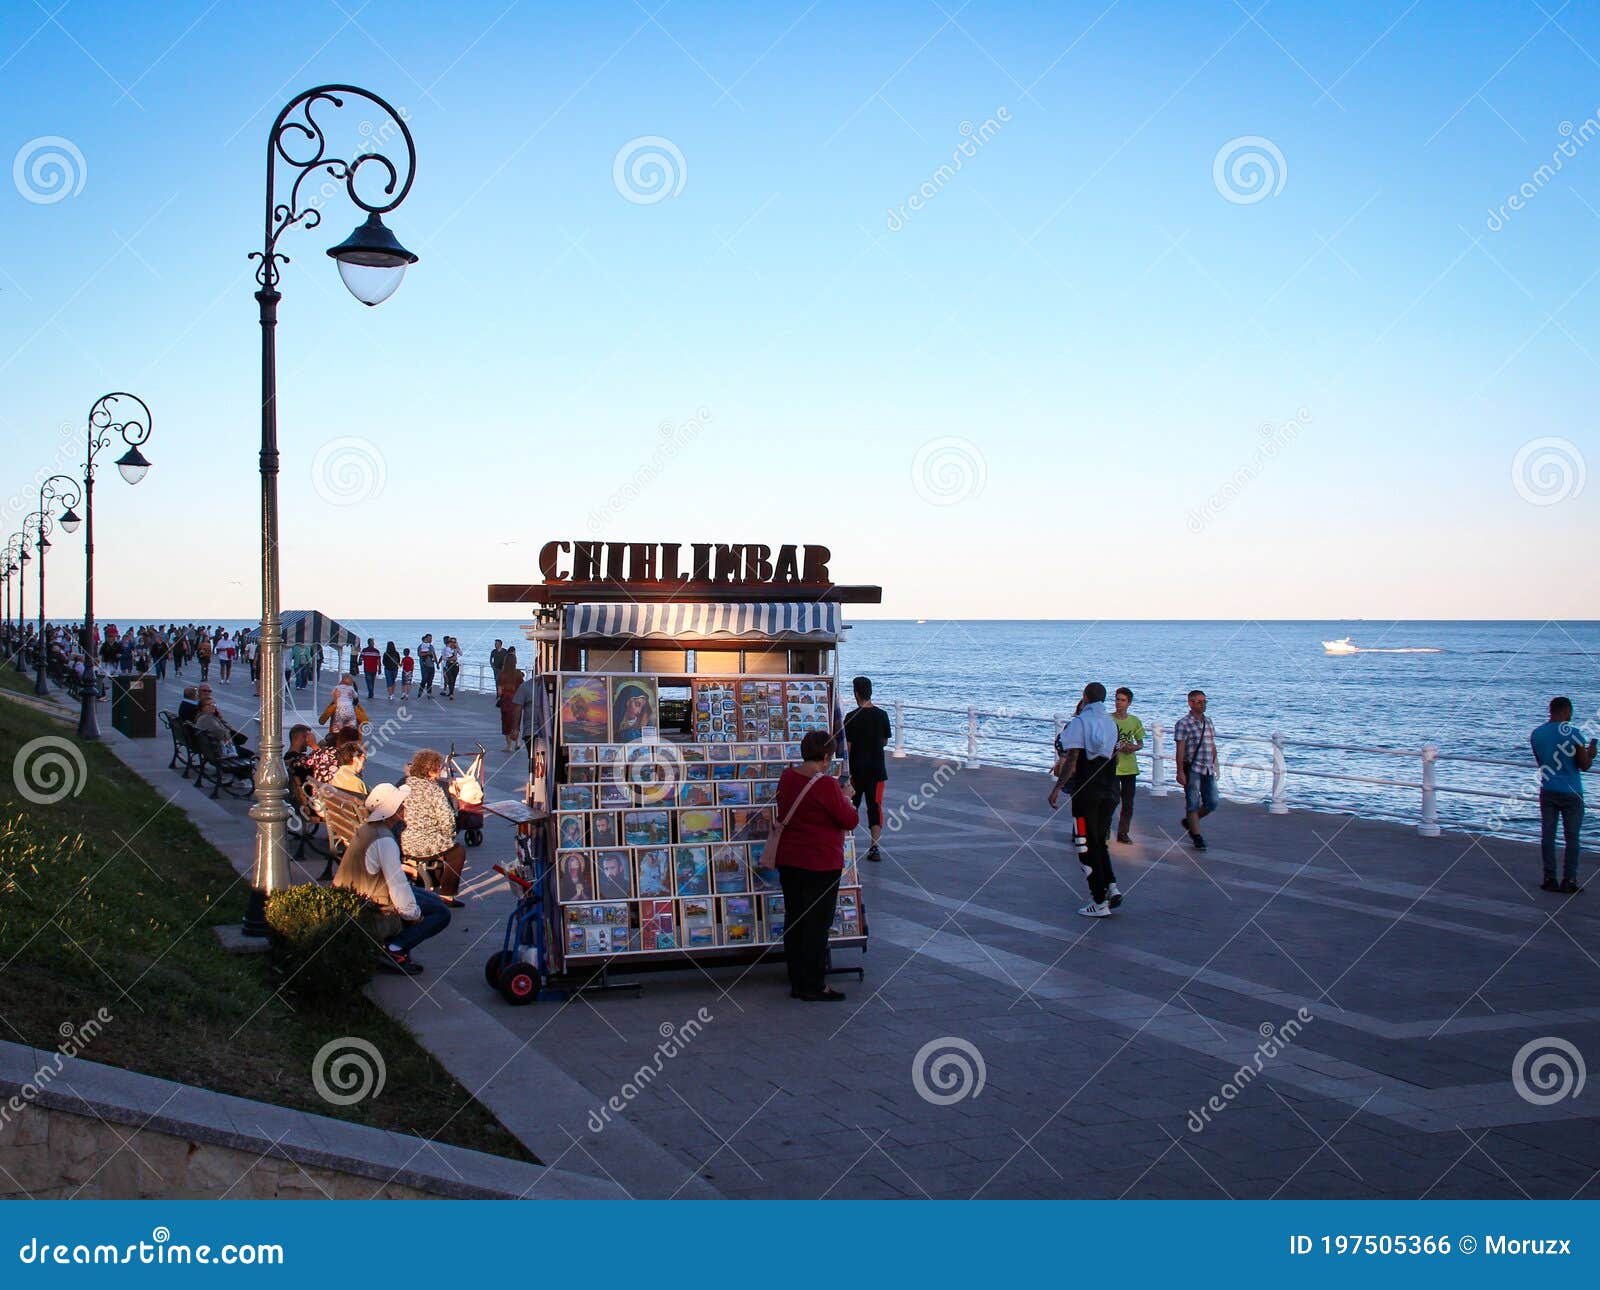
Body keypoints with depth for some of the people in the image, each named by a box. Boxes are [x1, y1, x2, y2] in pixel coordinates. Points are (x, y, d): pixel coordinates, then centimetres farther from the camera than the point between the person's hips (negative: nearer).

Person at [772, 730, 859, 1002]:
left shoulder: (787, 776, 2)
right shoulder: (826, 784, -20)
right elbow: (850, 820, -14)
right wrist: (845, 799, 5)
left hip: (788, 861, 7)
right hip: (821, 864, -7)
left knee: (794, 921, 13)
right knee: (817, 924, 2)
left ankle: (797, 982, 20)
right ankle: (813, 986, 7)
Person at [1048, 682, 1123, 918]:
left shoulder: (1079, 722, -9)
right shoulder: (1112, 723, 7)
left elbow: (1072, 759, -16)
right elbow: (1113, 758, 14)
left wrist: (1057, 788, -14)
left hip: (1086, 793, -6)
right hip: (1109, 792, 6)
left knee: (1087, 846, 2)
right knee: (1100, 843, 20)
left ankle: (1100, 902, 2)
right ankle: (1111, 885, 5)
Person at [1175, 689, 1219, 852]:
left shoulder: (1208, 721, 12)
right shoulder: (1184, 724, -8)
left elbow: (1212, 746, 18)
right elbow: (1180, 749, -11)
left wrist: (1215, 766, 16)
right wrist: (1180, 772, -15)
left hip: (1208, 770, 6)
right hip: (1192, 769, -6)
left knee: (1212, 804, 6)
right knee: (1193, 804, -2)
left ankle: (1189, 822, 28)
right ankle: (1197, 838, 4)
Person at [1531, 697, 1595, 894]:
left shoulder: (1536, 734, 2)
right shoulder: (1573, 733, -14)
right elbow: (1584, 766, -10)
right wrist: (1590, 754, 12)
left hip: (1547, 792, 4)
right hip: (1571, 794, -4)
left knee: (1547, 835, 7)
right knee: (1572, 838, 4)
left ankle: (1549, 879, 8)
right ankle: (1568, 881, 5)